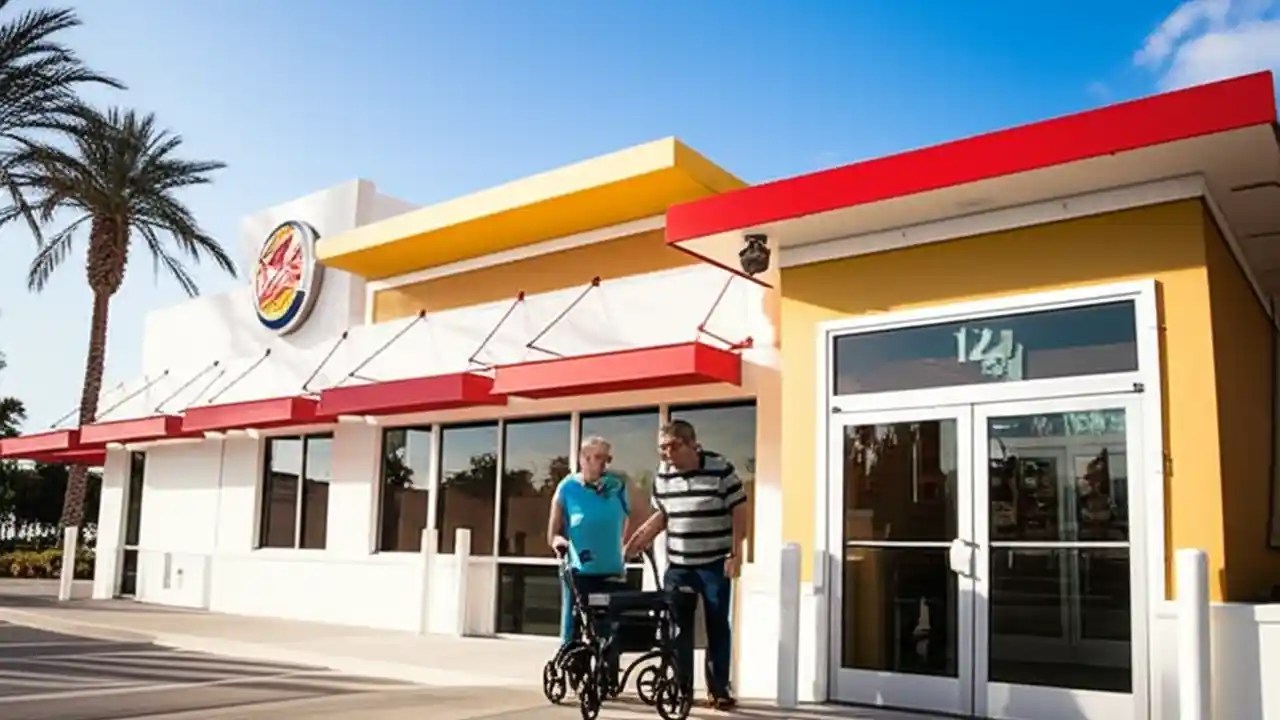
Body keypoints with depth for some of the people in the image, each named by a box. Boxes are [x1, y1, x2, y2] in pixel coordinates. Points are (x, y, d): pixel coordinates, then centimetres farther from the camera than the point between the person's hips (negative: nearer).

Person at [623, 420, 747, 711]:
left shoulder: (720, 468, -13)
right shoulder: (662, 475, 1)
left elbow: (739, 511, -9)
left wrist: (736, 553, -14)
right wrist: (633, 545, 5)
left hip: (715, 563, -4)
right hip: (677, 564, 4)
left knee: (717, 627, 5)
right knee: (678, 627, 9)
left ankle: (720, 689, 16)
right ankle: (681, 687, 21)